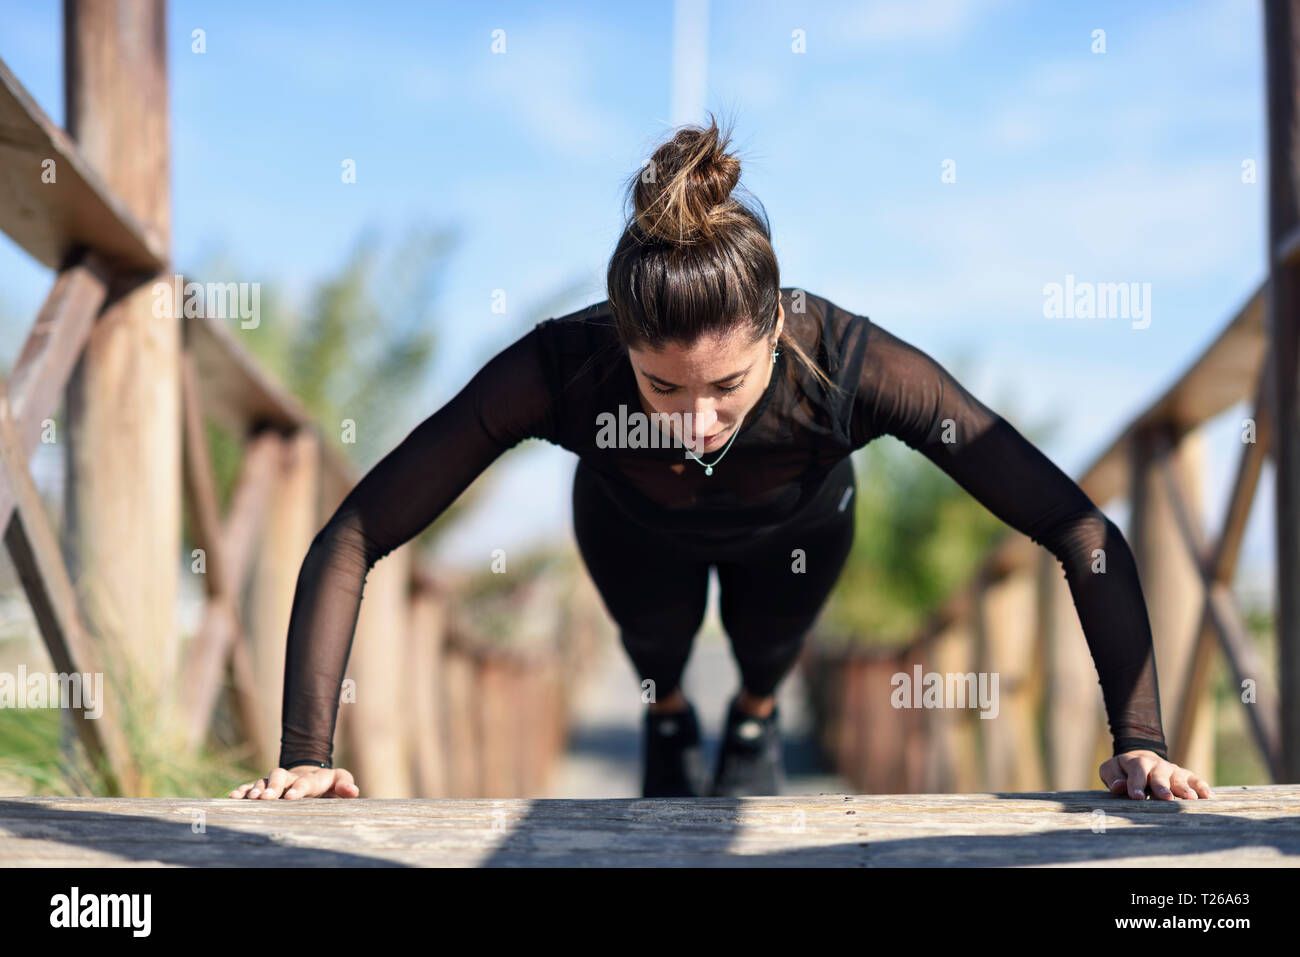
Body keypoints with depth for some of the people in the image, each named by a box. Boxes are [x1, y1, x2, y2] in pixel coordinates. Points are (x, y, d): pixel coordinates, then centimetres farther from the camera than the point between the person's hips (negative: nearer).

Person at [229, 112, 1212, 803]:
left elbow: (1085, 536, -41)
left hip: (795, 529, 1)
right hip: (632, 526, 0)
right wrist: (306, 754, -47)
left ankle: (757, 718, 58)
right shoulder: (559, 369, -46)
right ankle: (668, 721, 50)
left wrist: (1141, 742, -46)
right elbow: (350, 542, -40)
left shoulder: (853, 362, -46)